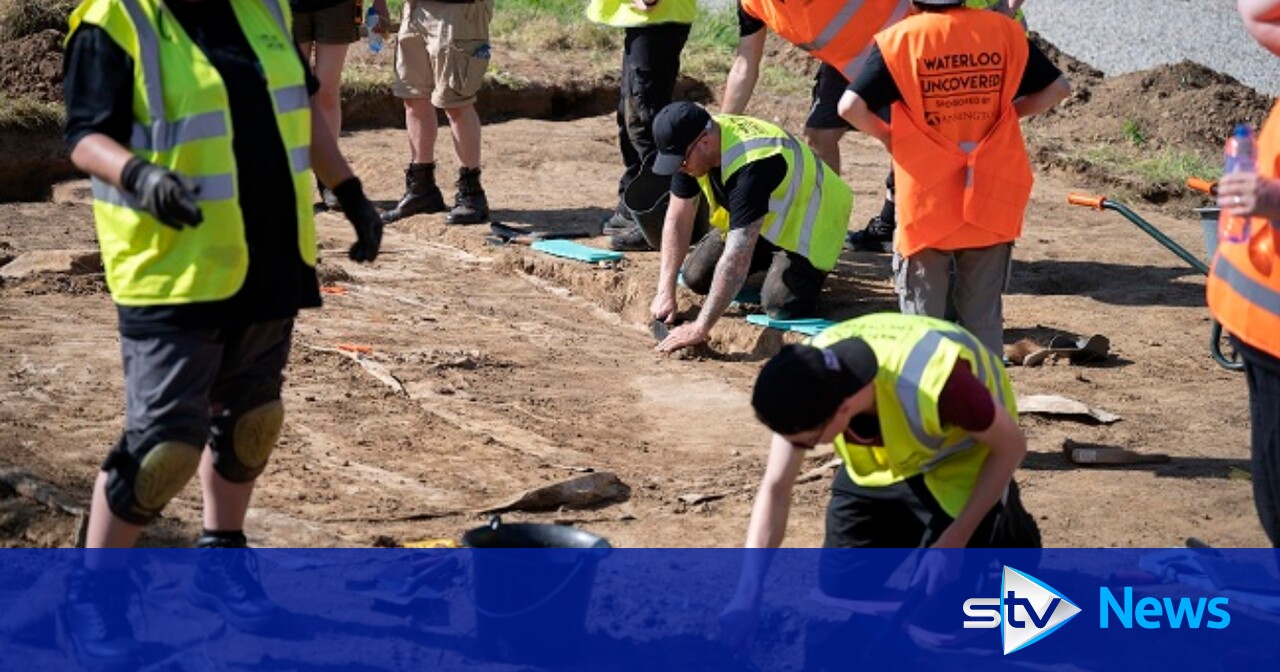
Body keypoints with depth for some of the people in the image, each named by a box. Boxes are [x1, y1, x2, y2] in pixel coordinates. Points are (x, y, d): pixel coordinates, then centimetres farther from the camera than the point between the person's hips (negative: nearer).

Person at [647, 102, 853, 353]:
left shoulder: (750, 166, -41)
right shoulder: (691, 146, -17)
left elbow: (737, 256, -45)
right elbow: (677, 219, -8)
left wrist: (700, 328, -46)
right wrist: (665, 293, -15)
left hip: (806, 221, -8)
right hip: (765, 220, 8)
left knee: (781, 306, -25)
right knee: (697, 277, 0)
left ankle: (810, 270, 7)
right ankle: (773, 257, 21)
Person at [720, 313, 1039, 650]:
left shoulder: (933, 385, -44)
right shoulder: (810, 379, -29)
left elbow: (1011, 447, -25)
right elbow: (775, 489, -20)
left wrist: (954, 542, -25)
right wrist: (747, 597, -27)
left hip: (964, 452, -4)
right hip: (888, 454, 5)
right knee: (839, 582, 2)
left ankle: (1007, 531, 15)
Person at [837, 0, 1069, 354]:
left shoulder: (899, 39, -9)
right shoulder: (1004, 31, 0)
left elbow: (851, 106, -16)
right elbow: (1057, 87, 5)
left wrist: (887, 135, 1)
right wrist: (1008, 113, 12)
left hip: (927, 198, -2)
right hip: (991, 202, 3)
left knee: (921, 318, 9)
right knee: (985, 318, 13)